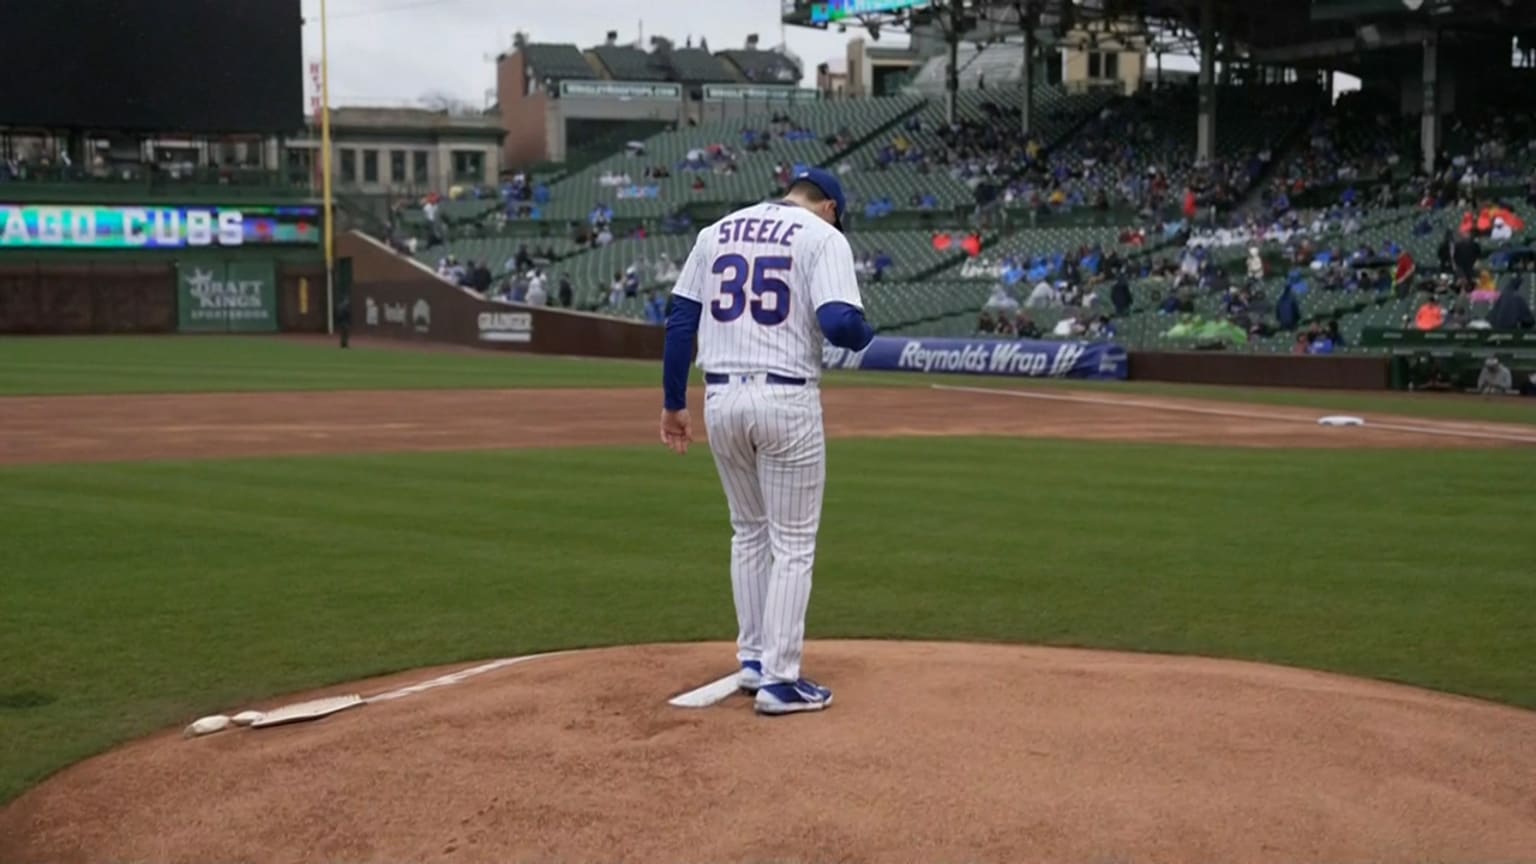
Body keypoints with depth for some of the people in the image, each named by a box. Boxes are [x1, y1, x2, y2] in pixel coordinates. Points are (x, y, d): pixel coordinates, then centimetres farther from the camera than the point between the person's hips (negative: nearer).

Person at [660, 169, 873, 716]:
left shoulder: (717, 232, 13)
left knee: (749, 533, 21)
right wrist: (864, 334, 6)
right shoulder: (824, 236, -2)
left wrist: (673, 402, 13)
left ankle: (753, 659, 26)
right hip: (786, 401, -5)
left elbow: (680, 321, 9)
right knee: (793, 545, 4)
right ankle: (779, 681, 4)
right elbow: (839, 323, -16)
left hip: (722, 399, 5)